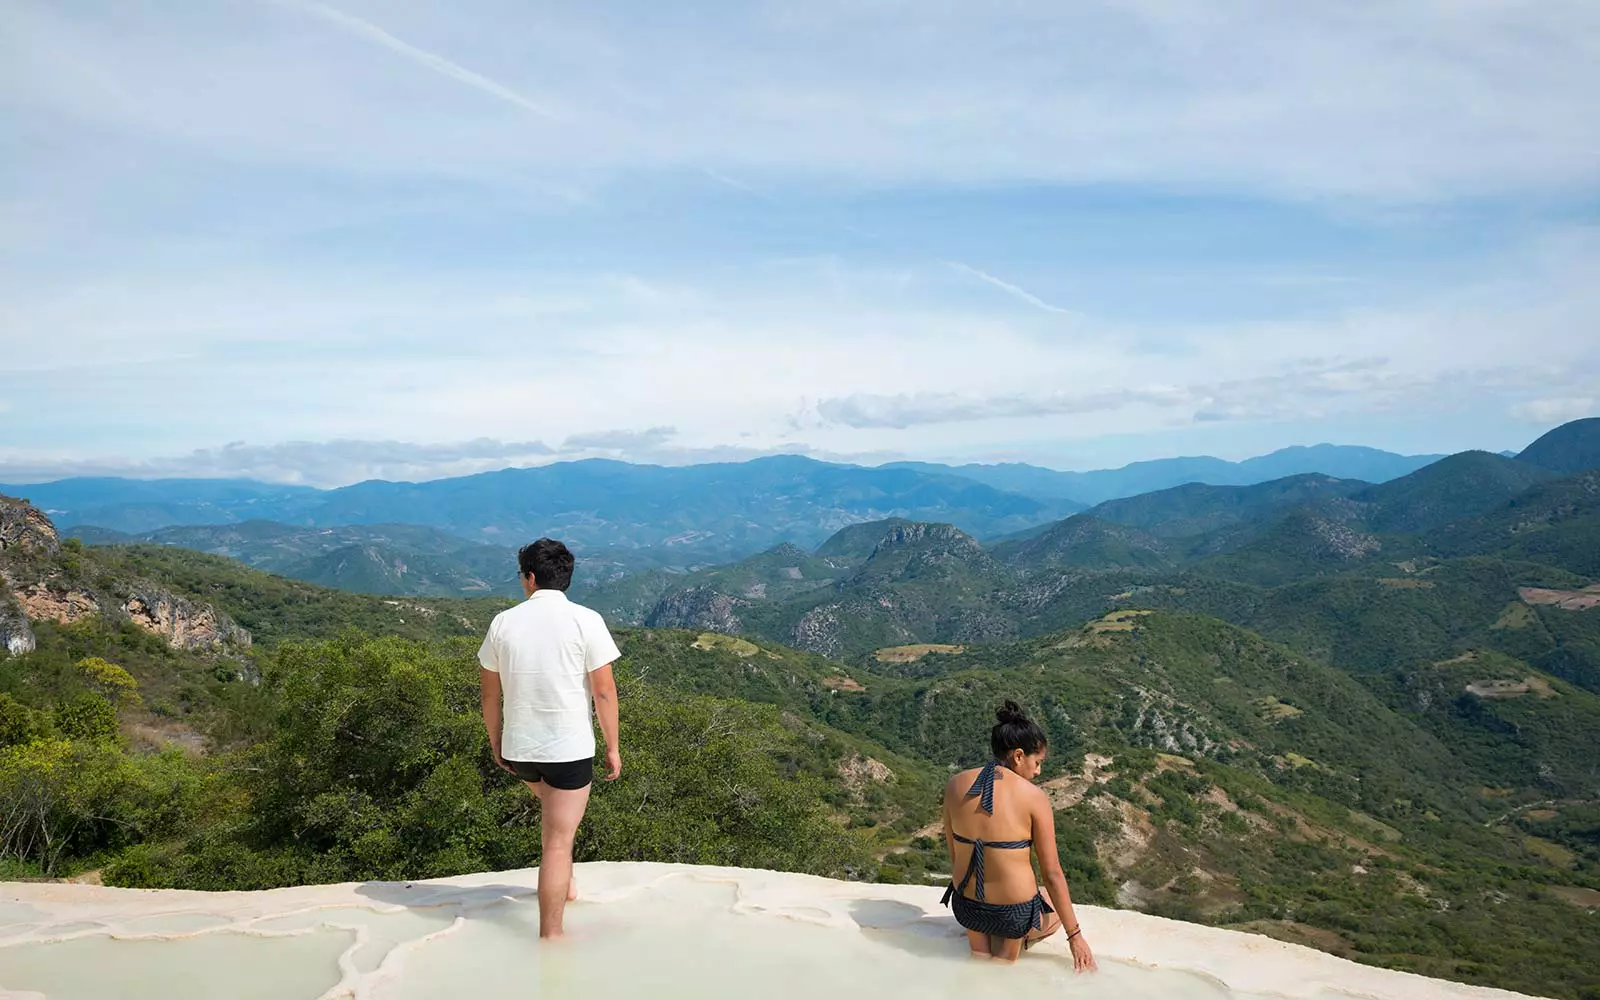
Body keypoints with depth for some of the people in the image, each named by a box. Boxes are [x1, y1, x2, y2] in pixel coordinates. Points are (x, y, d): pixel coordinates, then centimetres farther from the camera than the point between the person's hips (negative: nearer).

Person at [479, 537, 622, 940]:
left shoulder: (503, 622, -1)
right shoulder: (586, 620, -10)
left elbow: (489, 693, 6)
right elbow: (604, 691, -10)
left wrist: (496, 742, 19)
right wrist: (612, 747, 0)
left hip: (519, 748, 4)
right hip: (570, 748, -4)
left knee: (553, 814, 31)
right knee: (558, 840, 3)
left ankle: (562, 887, 40)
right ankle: (550, 934, 7)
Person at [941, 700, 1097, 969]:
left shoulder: (956, 785, -5)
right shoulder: (1033, 797, -16)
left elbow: (953, 855, 7)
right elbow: (1052, 874, -10)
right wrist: (1075, 936, 2)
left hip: (964, 906, 5)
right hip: (1014, 913, -4)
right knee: (1059, 913, 29)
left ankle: (981, 950, 20)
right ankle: (1007, 948, 12)